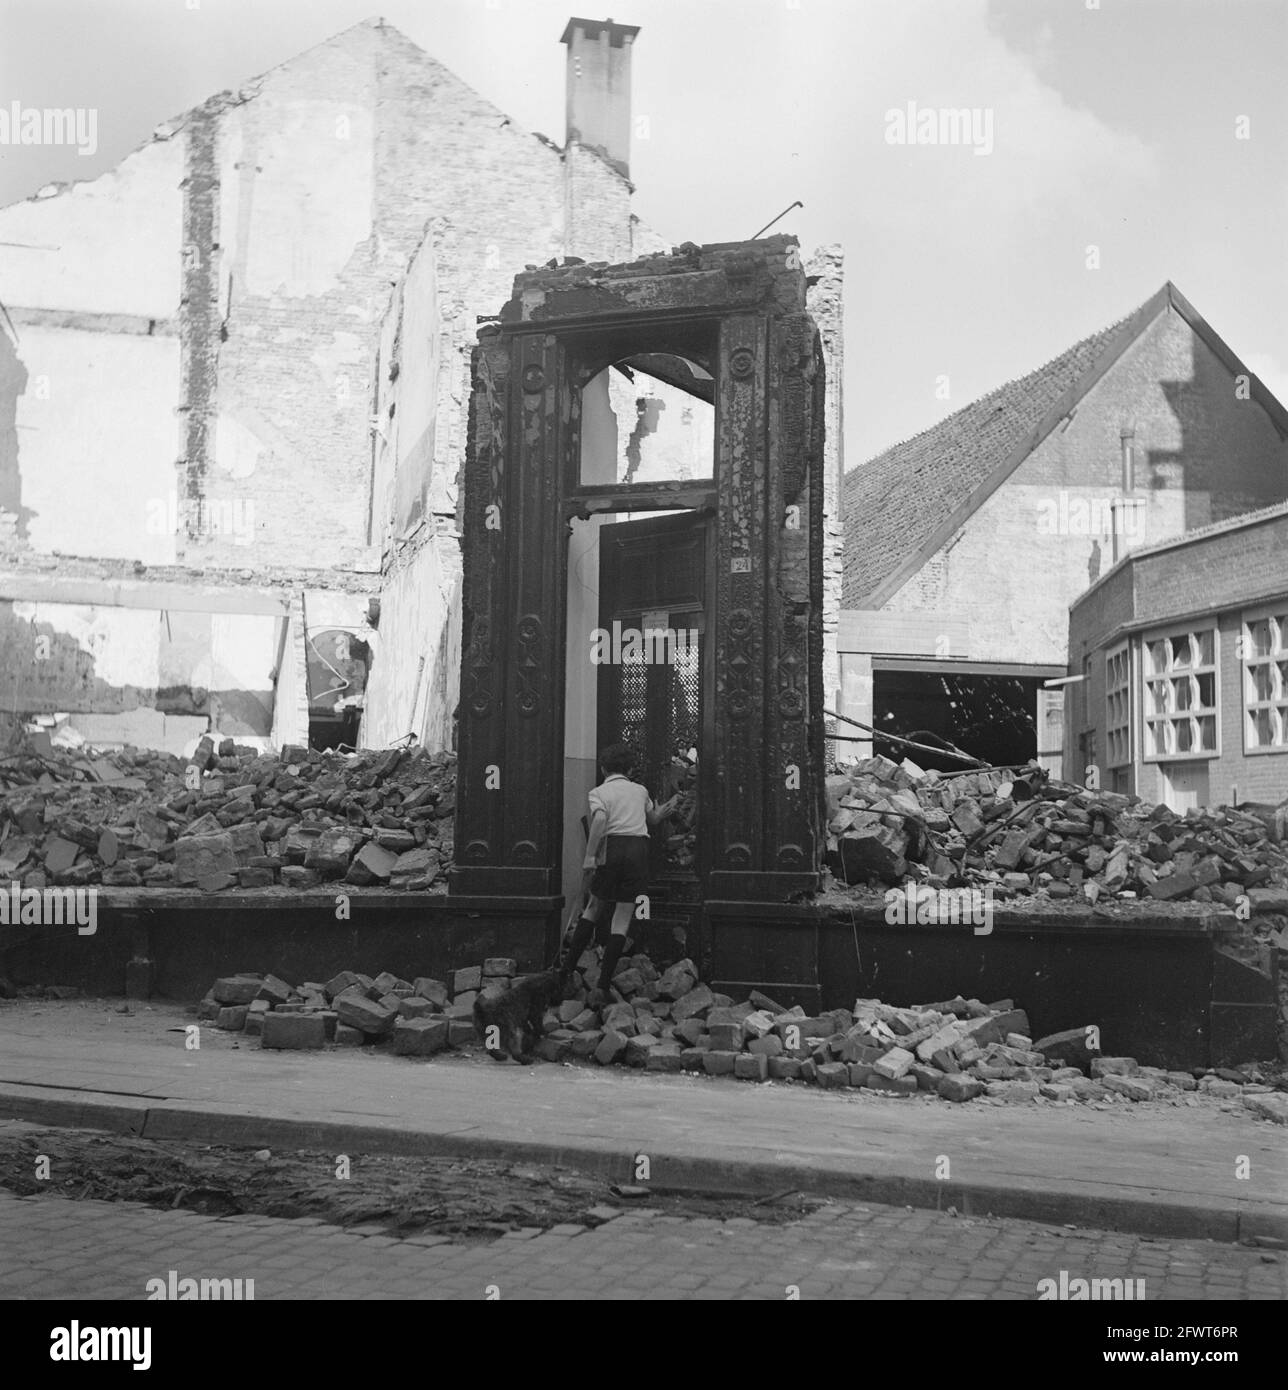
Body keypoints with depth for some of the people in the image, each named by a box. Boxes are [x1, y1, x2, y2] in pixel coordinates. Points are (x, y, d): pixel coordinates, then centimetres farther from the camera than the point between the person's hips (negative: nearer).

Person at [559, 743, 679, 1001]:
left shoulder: (599, 792, 6)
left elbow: (600, 818, -15)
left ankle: (567, 966, 17)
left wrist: (589, 856, -17)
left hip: (612, 846, -1)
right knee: (623, 917, 2)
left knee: (595, 907, 18)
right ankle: (604, 984, -2)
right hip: (639, 849, 1)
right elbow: (654, 819, 33)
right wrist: (669, 806, 52)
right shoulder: (640, 790, 18)